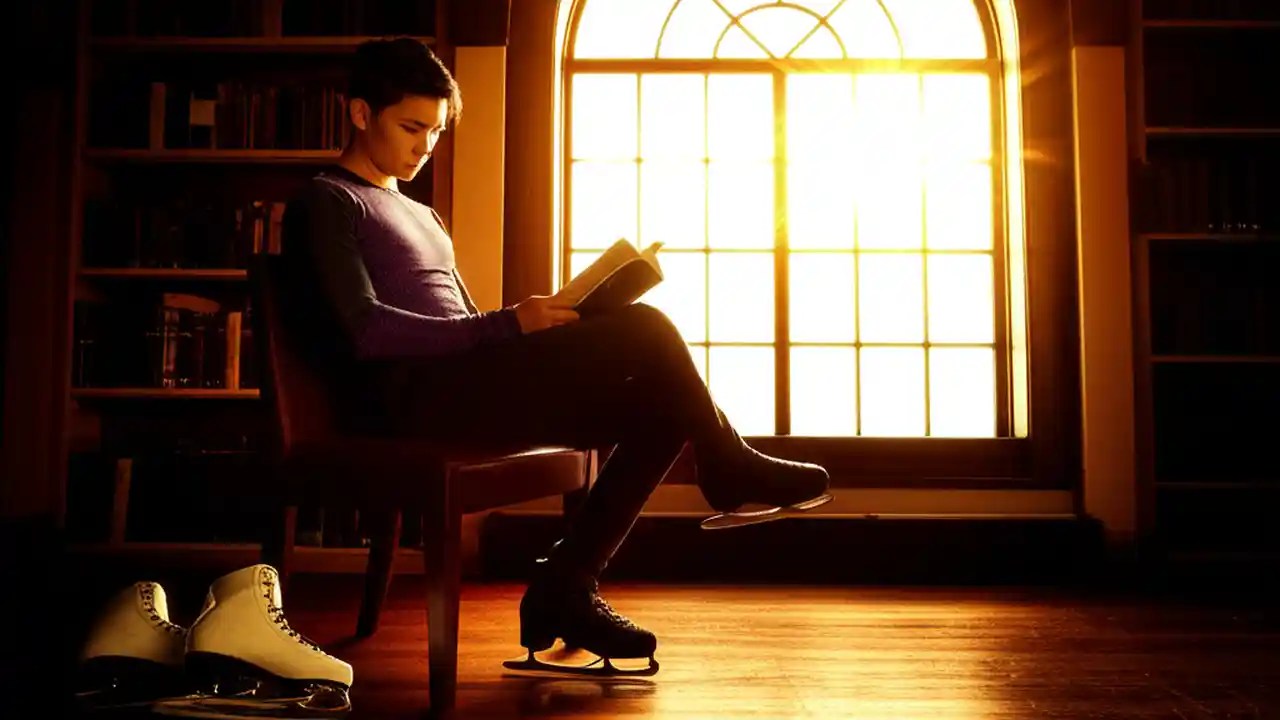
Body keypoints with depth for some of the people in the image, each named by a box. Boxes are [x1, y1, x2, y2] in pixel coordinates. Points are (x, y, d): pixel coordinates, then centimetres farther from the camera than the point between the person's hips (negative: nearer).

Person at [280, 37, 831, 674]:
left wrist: (538, 329, 2)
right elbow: (365, 330, -12)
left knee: (659, 398, -8)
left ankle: (564, 589, -9)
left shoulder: (422, 217, 31)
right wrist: (509, 324, -20)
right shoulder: (325, 203, 5)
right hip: (410, 395, -9)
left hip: (463, 390, 9)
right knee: (643, 328, -20)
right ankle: (728, 467, 2)